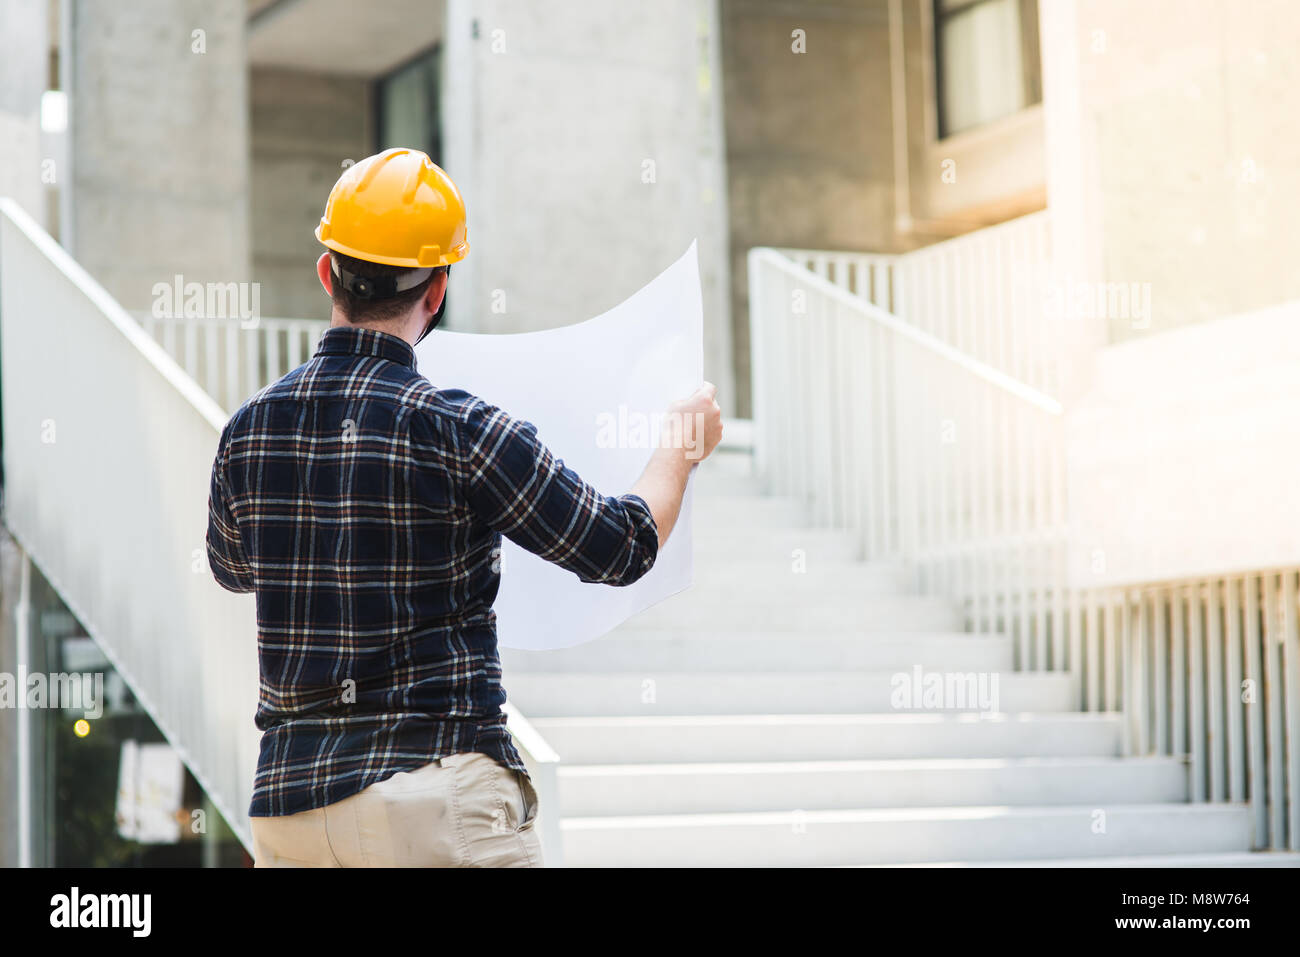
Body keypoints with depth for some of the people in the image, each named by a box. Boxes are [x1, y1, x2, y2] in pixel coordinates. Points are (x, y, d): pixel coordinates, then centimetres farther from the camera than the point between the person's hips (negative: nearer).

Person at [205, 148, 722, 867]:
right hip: (433, 790, -5)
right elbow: (622, 546, -2)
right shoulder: (459, 431, -11)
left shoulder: (247, 429, 4)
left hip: (284, 792, 5)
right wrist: (682, 447, 17)